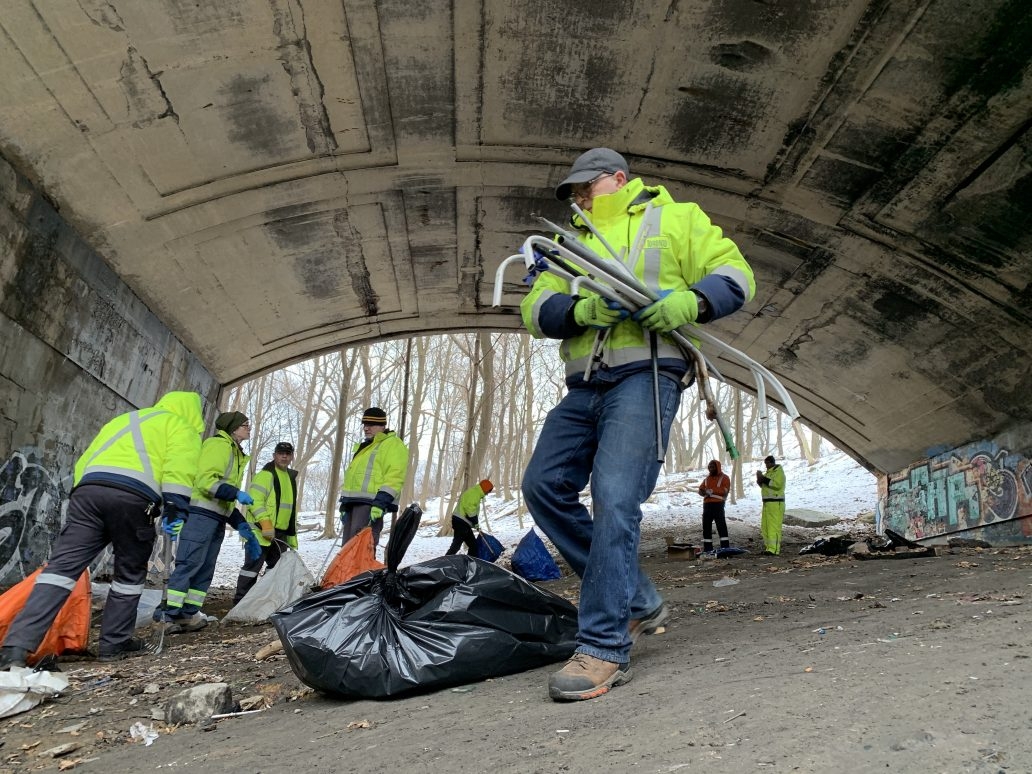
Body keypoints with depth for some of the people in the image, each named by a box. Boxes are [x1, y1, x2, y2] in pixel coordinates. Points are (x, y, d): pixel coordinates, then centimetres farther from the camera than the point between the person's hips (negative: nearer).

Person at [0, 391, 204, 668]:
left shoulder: (122, 420, 37)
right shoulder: (180, 426, 17)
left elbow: (85, 460, 32)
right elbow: (179, 465, -2)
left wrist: (81, 496, 33)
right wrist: (175, 507, -9)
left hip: (88, 490, 5)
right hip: (133, 497, -5)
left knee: (62, 567, -2)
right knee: (130, 574, 13)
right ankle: (114, 644, 17)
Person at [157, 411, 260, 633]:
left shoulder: (236, 454, 25)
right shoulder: (218, 445, -4)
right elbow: (205, 480, -17)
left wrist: (241, 525, 17)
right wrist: (236, 493, -22)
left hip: (217, 518, 10)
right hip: (201, 514, -10)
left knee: (205, 569, 6)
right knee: (188, 565, -13)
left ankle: (188, 614, 9)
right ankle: (168, 616, -12)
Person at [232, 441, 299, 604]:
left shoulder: (291, 477, 17)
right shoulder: (266, 474, -10)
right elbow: (255, 500, -18)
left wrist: (292, 534, 22)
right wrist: (265, 523, -24)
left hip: (281, 533, 9)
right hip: (262, 532, -9)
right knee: (253, 566, -6)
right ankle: (240, 600, 0)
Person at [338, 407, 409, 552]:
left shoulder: (393, 445, -4)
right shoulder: (364, 447, 27)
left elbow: (394, 477, -15)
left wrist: (380, 503, -24)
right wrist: (344, 505, 24)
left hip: (371, 503, -10)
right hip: (353, 502, 10)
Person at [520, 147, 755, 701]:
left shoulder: (676, 219, 15)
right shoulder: (575, 244, 28)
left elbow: (735, 276, 7)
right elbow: (536, 309, 13)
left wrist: (688, 303, -15)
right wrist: (582, 310, -9)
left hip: (644, 375, -6)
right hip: (583, 386, 7)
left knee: (614, 501, -19)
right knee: (545, 486, -5)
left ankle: (606, 648, -13)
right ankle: (636, 600, 7)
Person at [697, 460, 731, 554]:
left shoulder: (724, 478, 2)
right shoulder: (707, 478, 21)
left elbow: (724, 490, -12)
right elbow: (700, 489, 13)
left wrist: (711, 491, -15)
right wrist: (705, 492, -10)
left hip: (718, 504, -6)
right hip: (707, 504, 6)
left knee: (721, 525, -8)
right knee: (706, 526, 4)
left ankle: (725, 547, -7)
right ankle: (707, 548, 8)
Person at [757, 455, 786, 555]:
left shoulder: (779, 472, -9)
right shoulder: (768, 472, 18)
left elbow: (777, 484, -25)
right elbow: (762, 485, 24)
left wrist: (764, 478, -21)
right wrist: (759, 479, 3)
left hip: (776, 503, -9)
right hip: (767, 502, 10)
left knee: (774, 526, -12)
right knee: (765, 526, 10)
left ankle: (773, 549, -13)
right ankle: (768, 547, 16)